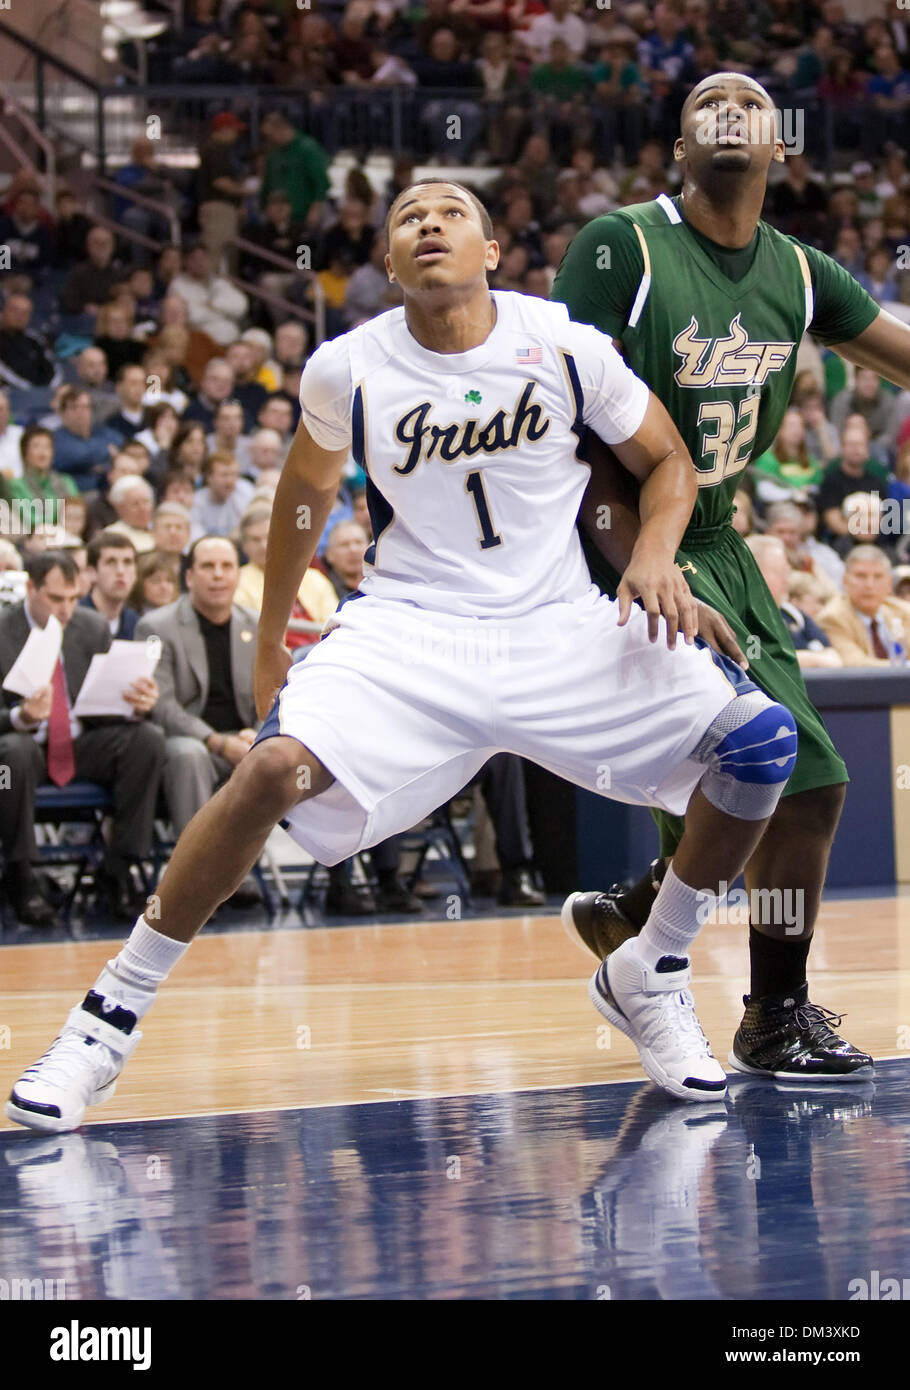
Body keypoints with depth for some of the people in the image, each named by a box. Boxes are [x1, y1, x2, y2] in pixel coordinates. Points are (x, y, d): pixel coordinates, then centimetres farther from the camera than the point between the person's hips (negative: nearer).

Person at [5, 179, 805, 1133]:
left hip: (559, 625, 2)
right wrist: (267, 647, 20)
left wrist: (654, 555, -13)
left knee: (759, 737, -16)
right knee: (276, 768, -30)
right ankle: (113, 1013, -15)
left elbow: (665, 462, 8)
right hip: (406, 626, -2)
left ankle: (649, 976, 7)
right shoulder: (347, 370, -5)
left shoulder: (564, 347, -6)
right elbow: (307, 492, 14)